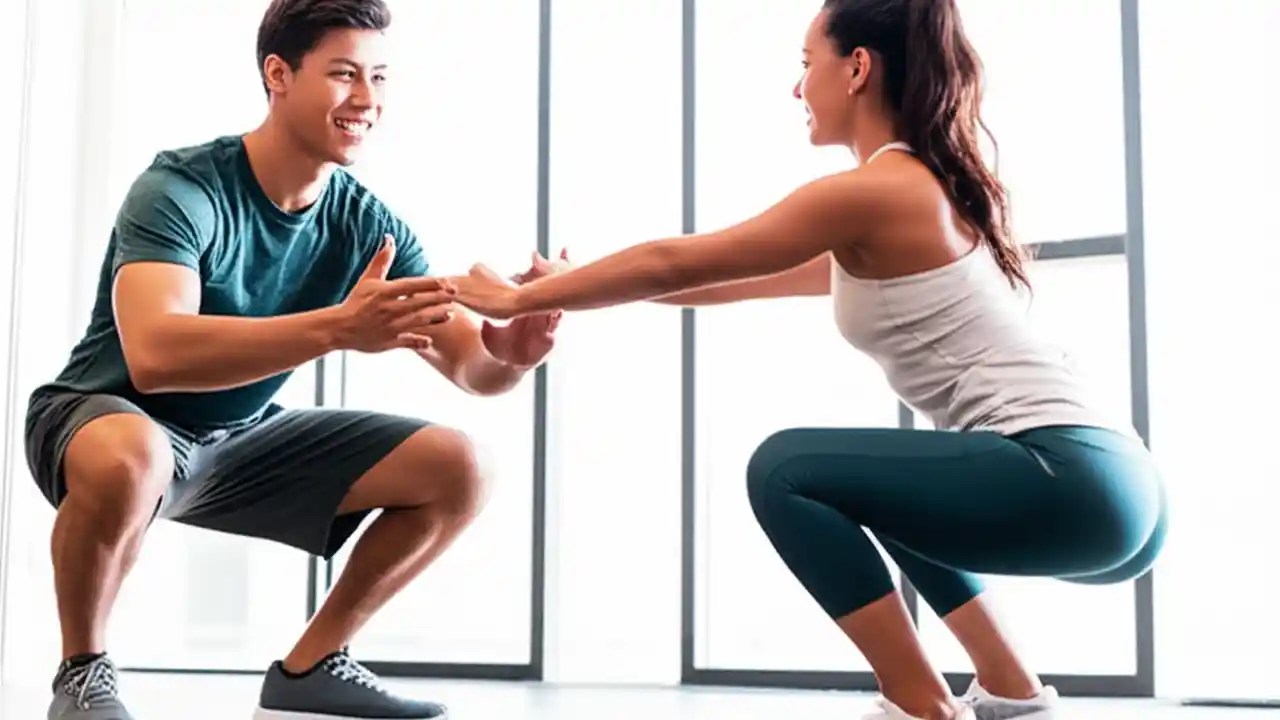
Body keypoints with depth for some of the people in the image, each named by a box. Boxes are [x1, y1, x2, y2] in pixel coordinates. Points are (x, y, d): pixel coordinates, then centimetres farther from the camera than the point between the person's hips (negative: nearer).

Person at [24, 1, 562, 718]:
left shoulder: (367, 223, -9)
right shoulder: (182, 189, -25)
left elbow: (474, 366, -13)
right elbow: (154, 355, -42)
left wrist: (511, 350, -38)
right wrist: (341, 326, -53)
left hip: (241, 440, 6)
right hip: (107, 416, -5)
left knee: (460, 469, -7)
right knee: (129, 460, -41)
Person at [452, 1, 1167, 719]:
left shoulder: (874, 192, -8)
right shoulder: (927, 190, 20)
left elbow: (676, 264, -3)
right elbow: (743, 281, 27)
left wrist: (519, 298, 8)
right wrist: (578, 285, 29)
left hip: (1070, 480, -10)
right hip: (1100, 484, 10)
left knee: (785, 470, -4)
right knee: (869, 483, 29)